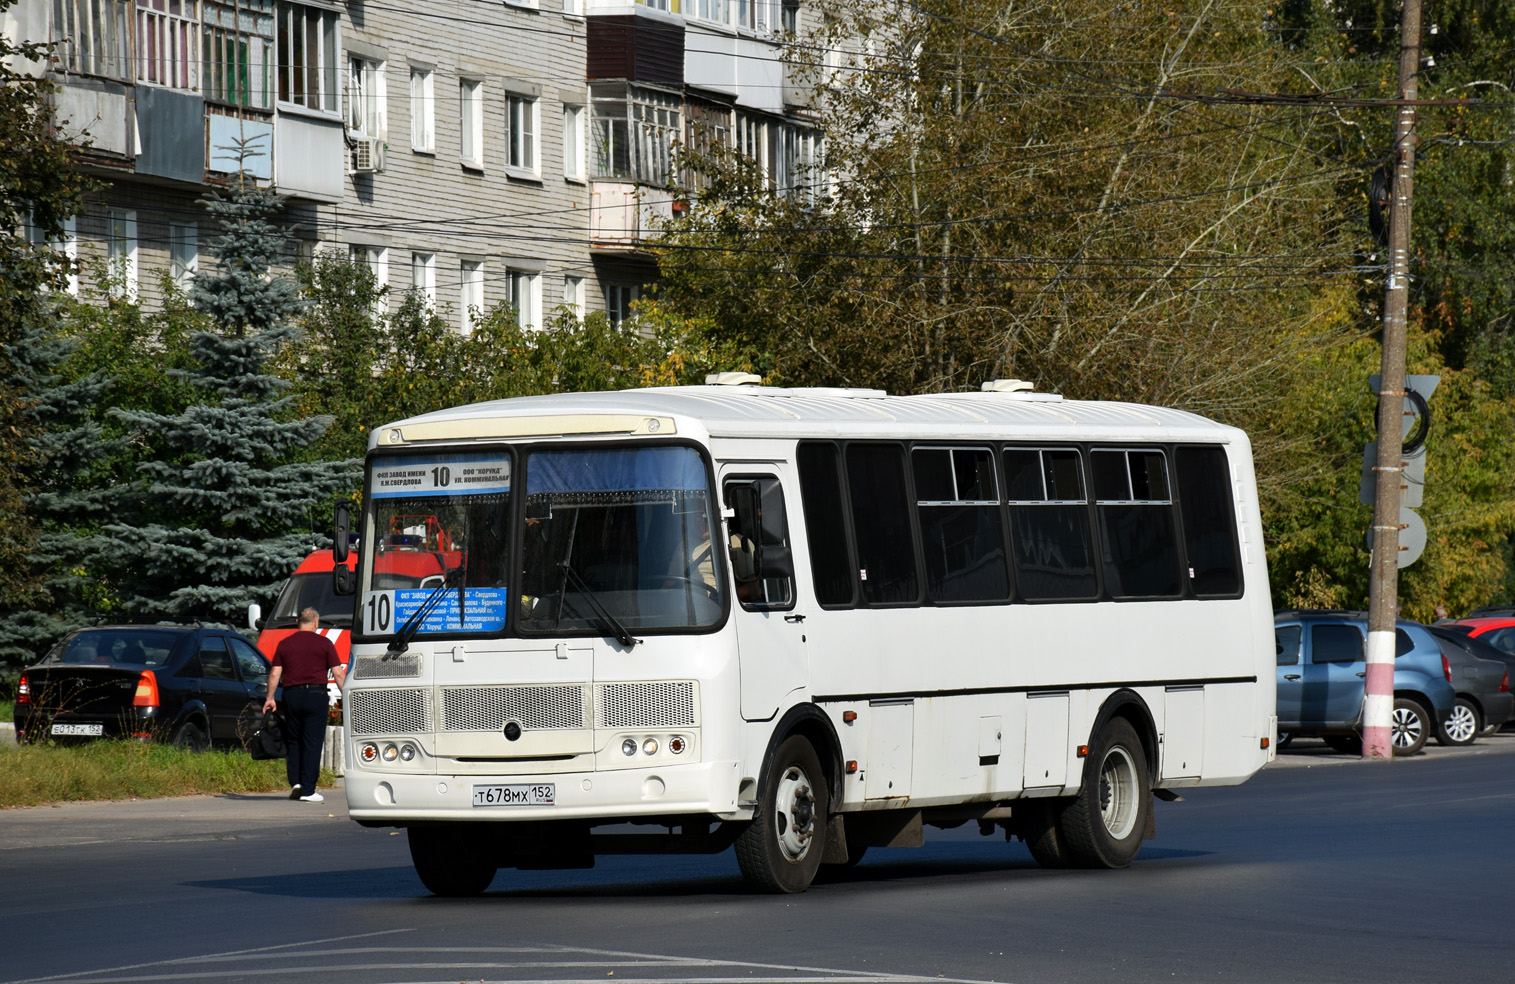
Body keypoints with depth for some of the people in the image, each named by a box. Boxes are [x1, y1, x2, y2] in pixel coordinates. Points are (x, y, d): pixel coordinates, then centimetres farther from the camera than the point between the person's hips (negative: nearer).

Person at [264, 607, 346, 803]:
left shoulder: (285, 644, 8)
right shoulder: (323, 643, 0)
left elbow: (275, 674, 7)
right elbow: (338, 673, -4)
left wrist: (270, 698, 14)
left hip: (292, 694, 2)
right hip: (316, 694, -2)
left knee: (293, 741, 17)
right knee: (312, 743, 0)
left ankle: (295, 782, 6)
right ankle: (308, 791, -3)